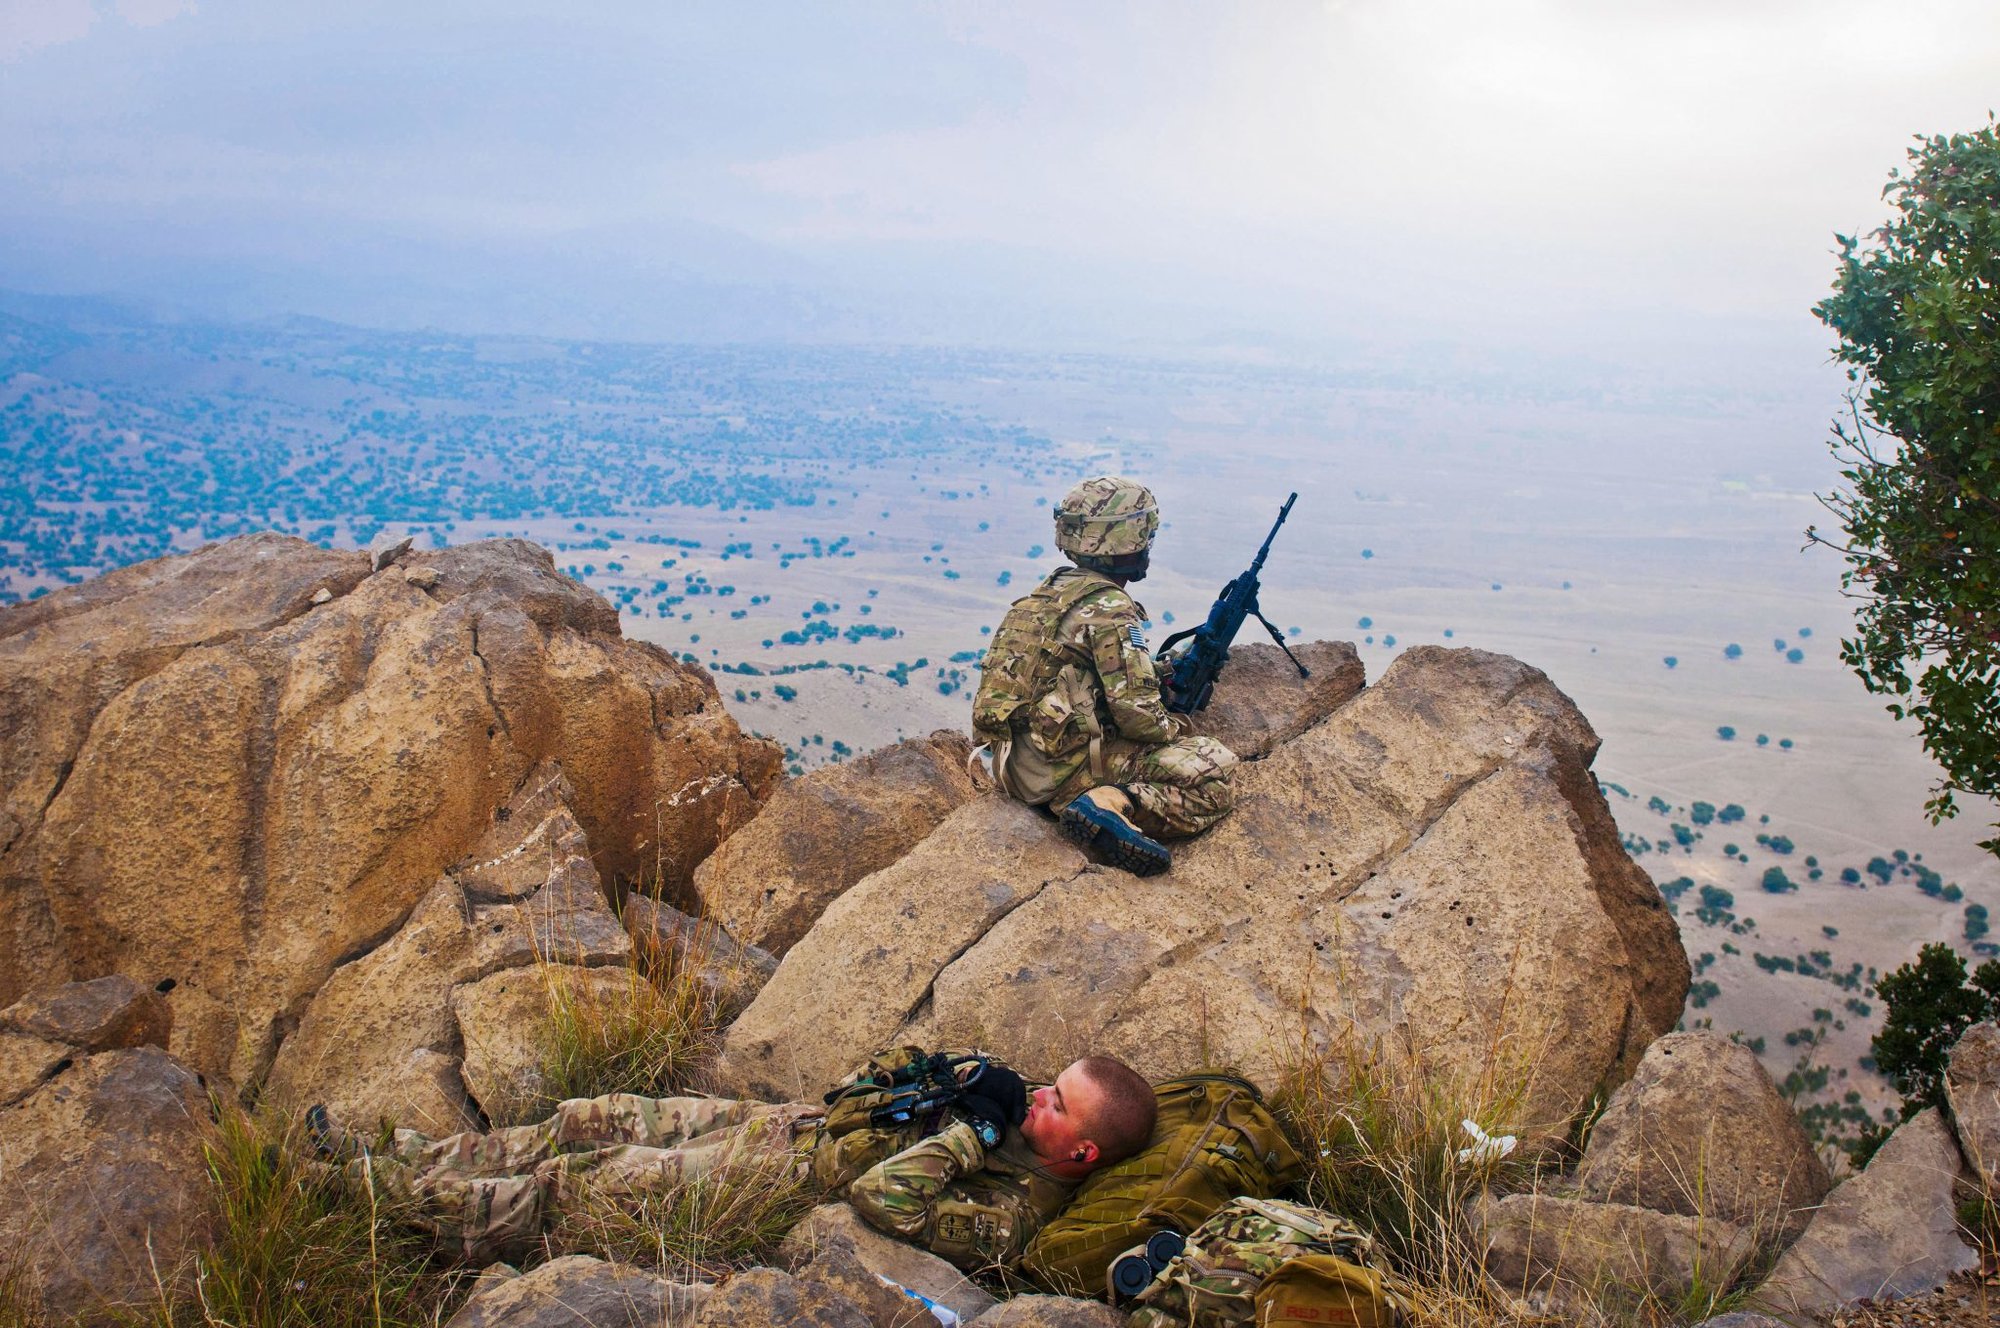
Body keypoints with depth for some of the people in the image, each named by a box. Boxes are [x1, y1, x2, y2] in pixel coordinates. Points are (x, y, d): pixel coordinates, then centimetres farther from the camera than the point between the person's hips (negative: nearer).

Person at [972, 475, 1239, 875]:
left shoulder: (1047, 592, 13)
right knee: (1214, 784, -7)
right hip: (1072, 767, -9)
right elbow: (1138, 714, -19)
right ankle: (1115, 805, -22)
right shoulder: (1110, 610, -15)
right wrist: (1176, 729, 2)